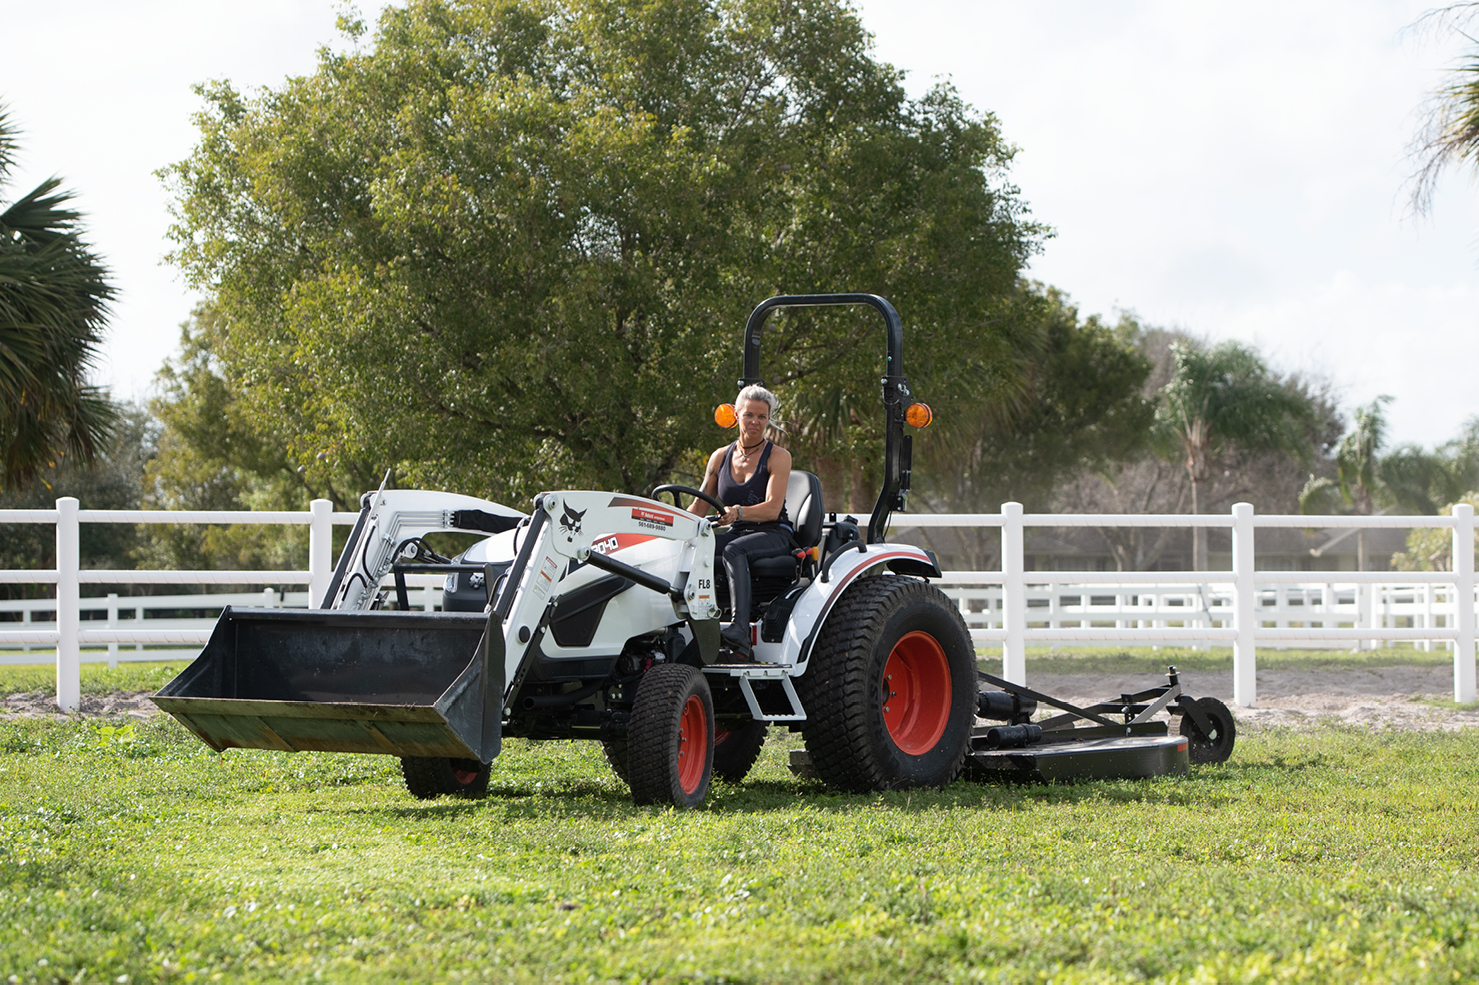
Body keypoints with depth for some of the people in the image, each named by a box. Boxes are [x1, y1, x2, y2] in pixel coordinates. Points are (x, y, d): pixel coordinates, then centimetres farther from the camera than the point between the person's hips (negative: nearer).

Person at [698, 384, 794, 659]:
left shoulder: (778, 457, -2)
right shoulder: (721, 457, 13)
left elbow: (772, 509, -16)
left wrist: (738, 512, -34)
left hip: (775, 536, -5)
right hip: (737, 534, 5)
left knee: (733, 550, -38)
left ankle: (740, 632, -54)